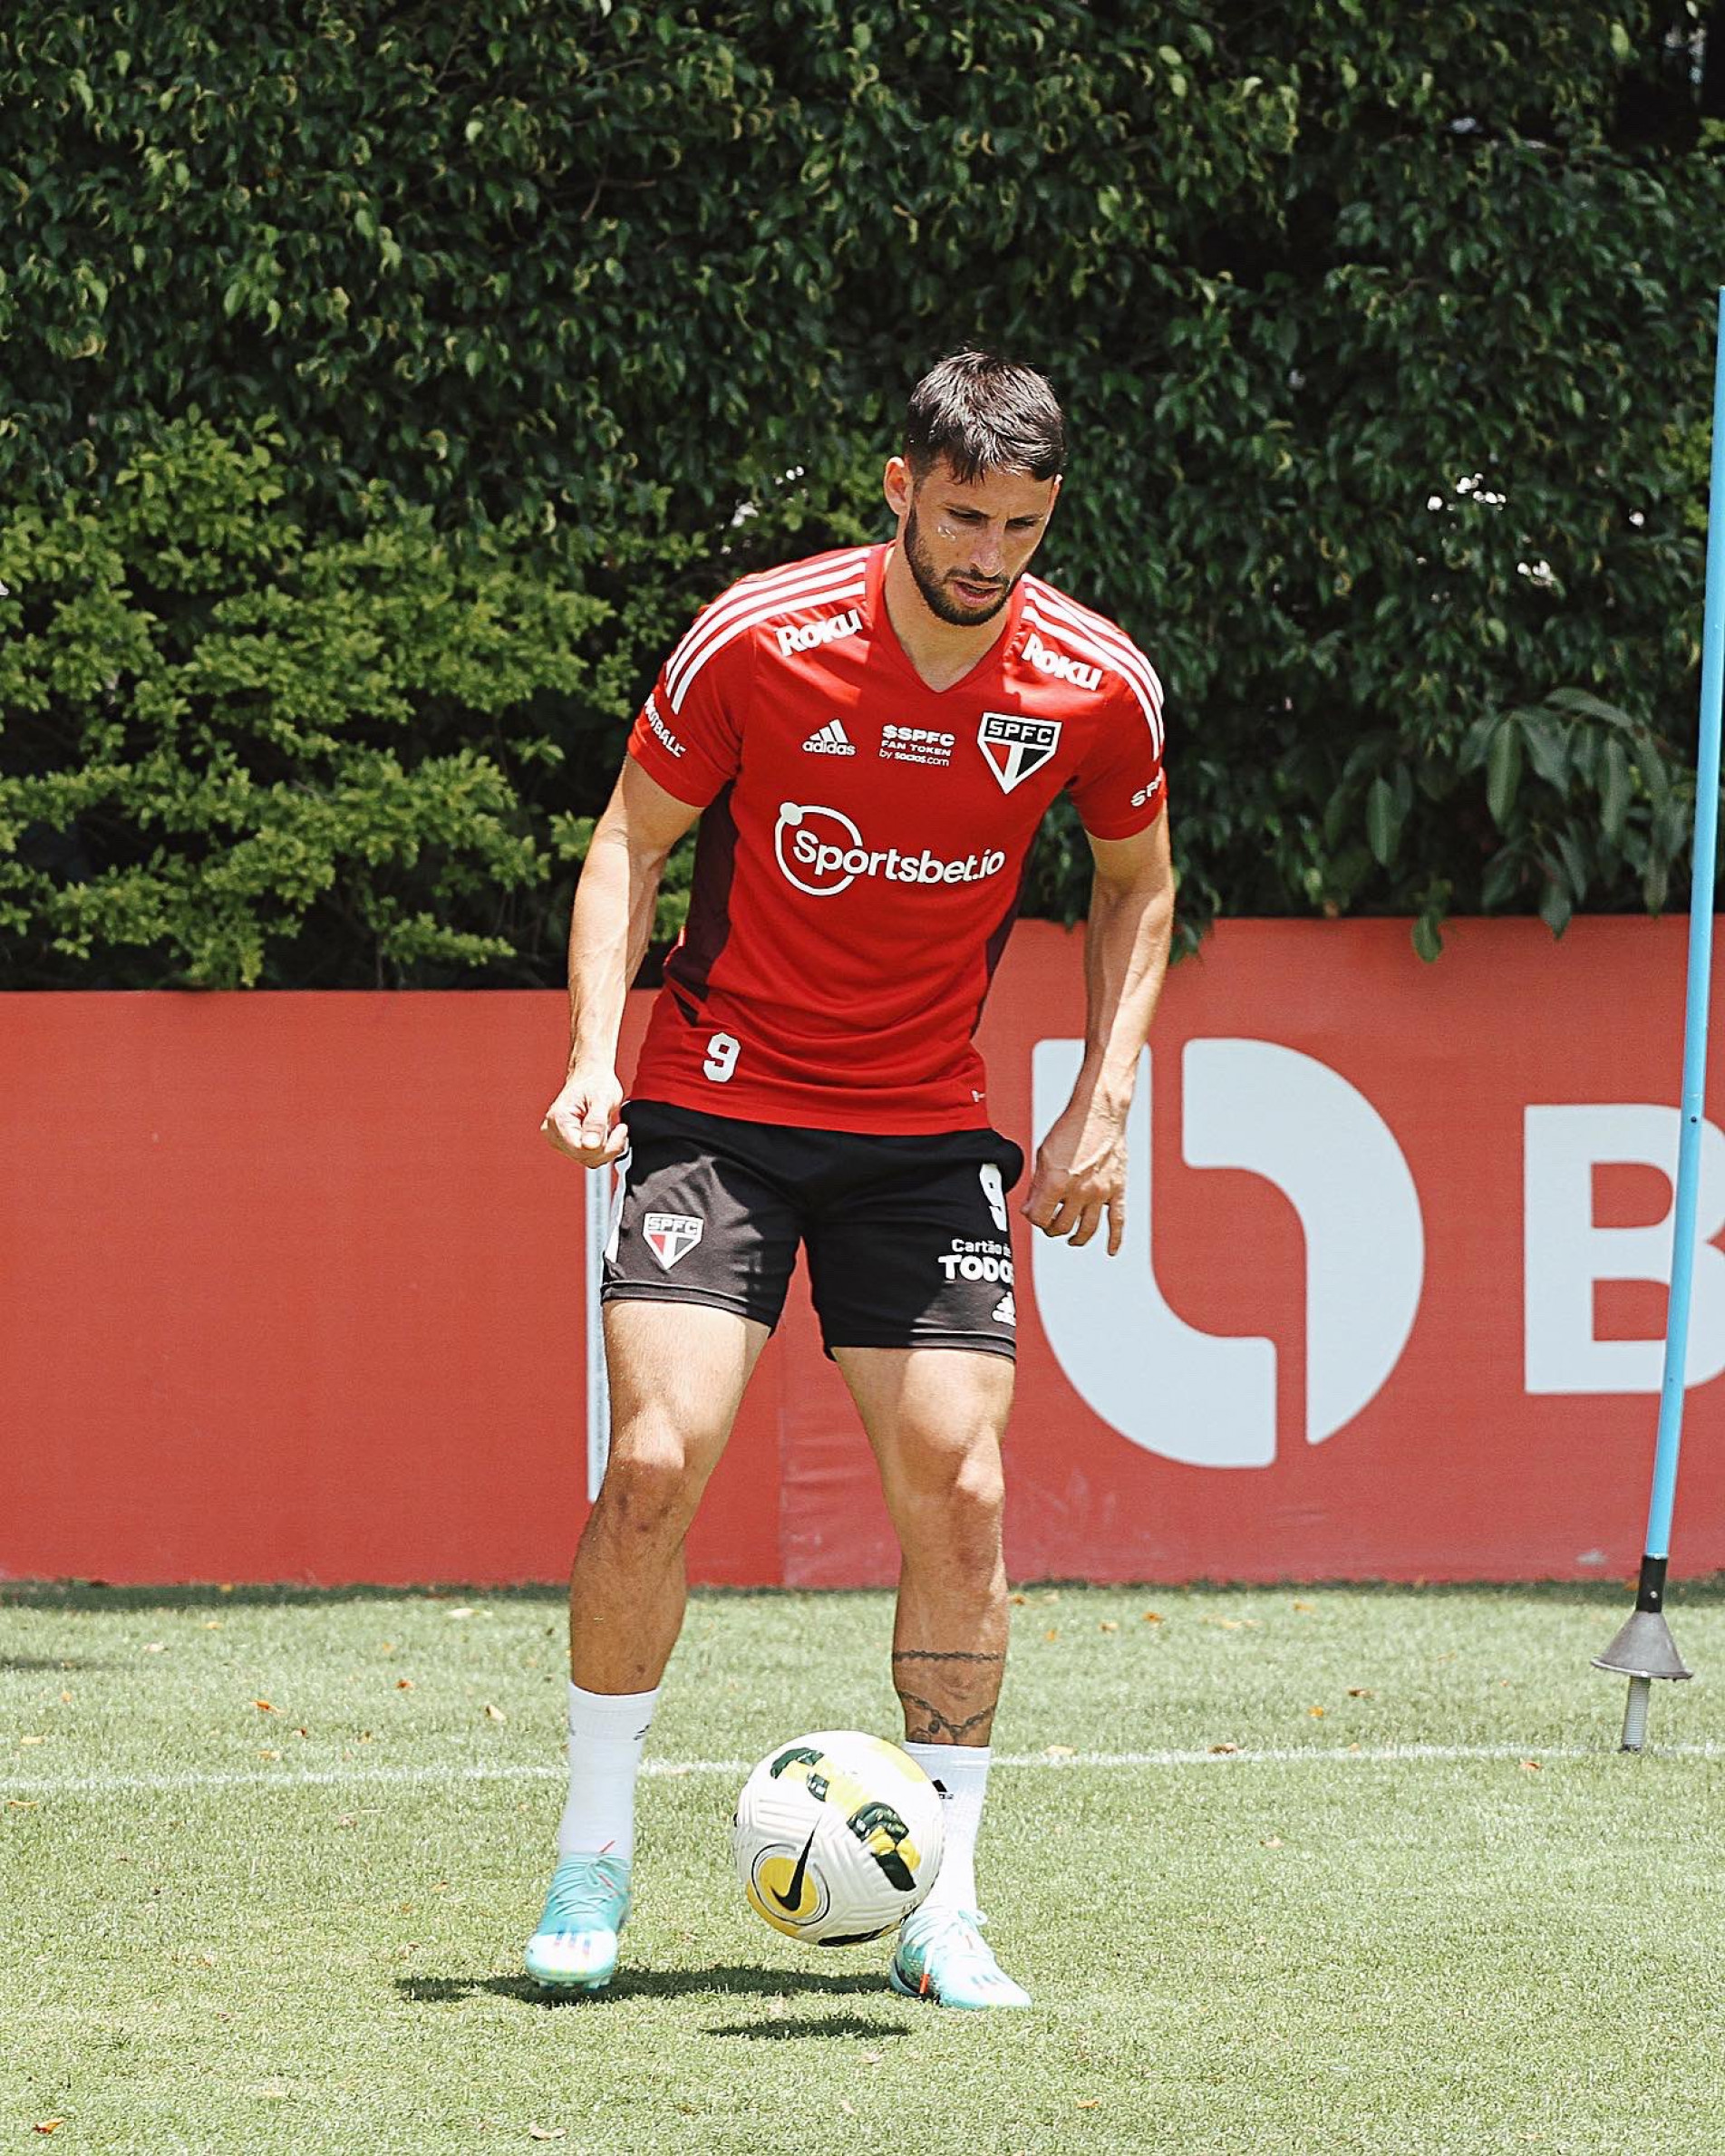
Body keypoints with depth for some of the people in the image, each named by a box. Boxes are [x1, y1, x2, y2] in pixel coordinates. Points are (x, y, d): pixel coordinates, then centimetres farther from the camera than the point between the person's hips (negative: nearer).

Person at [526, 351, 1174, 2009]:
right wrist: (595, 1052, -14)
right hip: (720, 1101, -2)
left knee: (958, 1493, -7)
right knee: (656, 1460, -16)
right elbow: (630, 842, -2)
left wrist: (1104, 1099, 1)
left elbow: (1135, 884, 11)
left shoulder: (1096, 688, -8)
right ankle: (592, 1858, 2)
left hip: (925, 1130, 2)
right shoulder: (756, 642, -15)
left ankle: (938, 1910, 4)